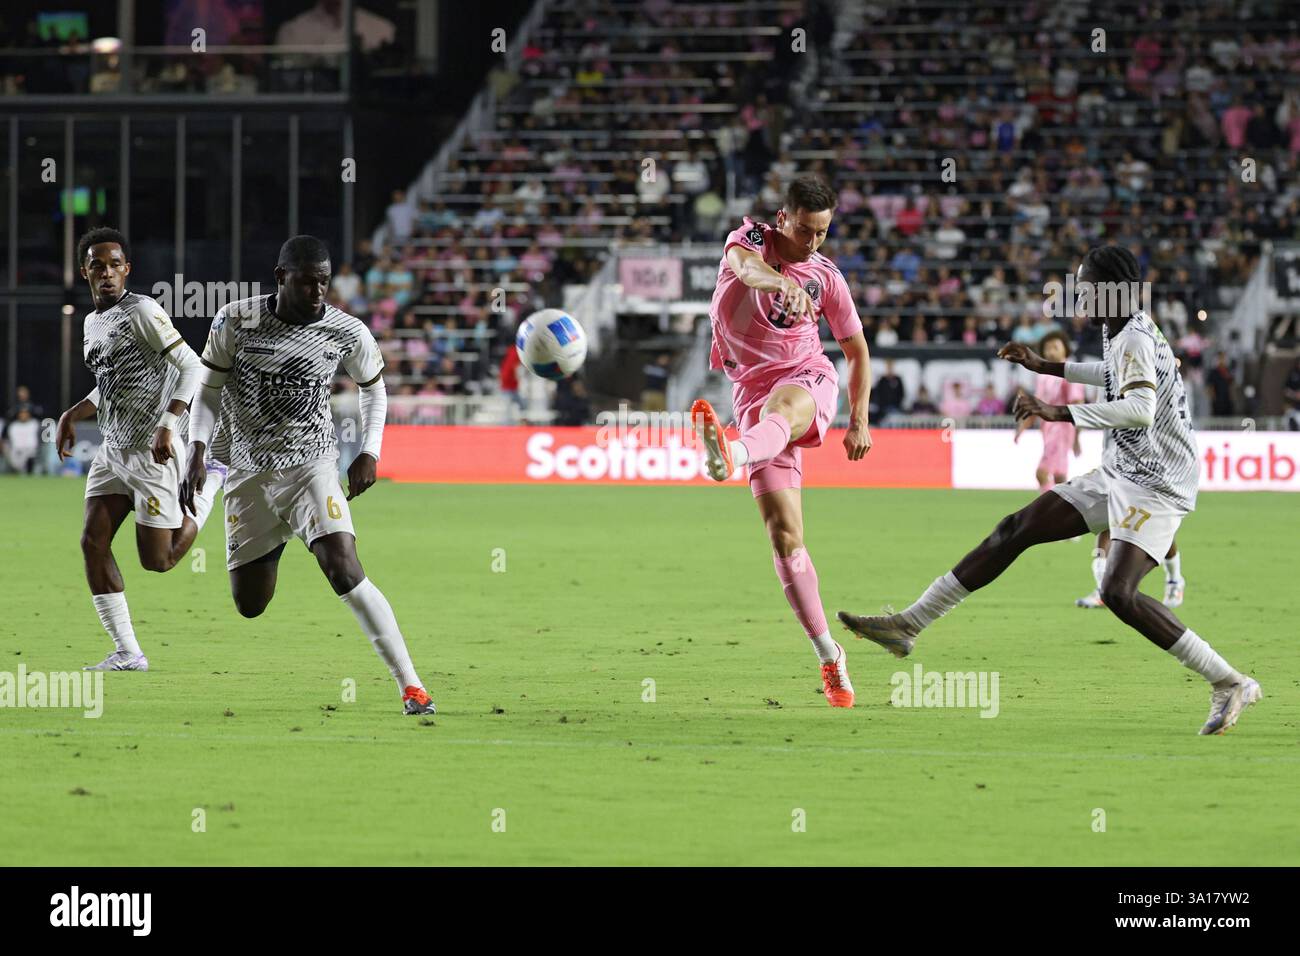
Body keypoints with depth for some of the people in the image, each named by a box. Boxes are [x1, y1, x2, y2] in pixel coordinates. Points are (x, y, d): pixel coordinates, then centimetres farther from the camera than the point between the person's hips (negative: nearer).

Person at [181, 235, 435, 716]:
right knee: (249, 604, 4)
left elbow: (373, 388, 11)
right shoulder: (235, 320, -10)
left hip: (312, 468, -2)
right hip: (249, 473, 2)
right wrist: (197, 453, -7)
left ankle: (410, 685, -19)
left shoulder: (347, 333, -9)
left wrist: (369, 453, 1)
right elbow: (211, 388, 4)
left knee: (345, 572, -23)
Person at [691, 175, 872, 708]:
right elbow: (746, 265, -26)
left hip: (808, 378, -1)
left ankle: (728, 456, -77)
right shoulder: (749, 239, 1)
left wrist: (860, 420, 10)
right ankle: (830, 658, -4)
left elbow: (857, 350, 19)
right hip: (754, 393, 1)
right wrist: (780, 282, -49)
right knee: (783, 534, -9)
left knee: (779, 409, -41)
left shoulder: (826, 276, 7)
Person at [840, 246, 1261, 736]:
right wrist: (1049, 368, 35)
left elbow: (1140, 408, -39)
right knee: (1016, 530, 6)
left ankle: (1231, 685, -15)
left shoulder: (1135, 339, -20)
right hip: (1117, 474, 10)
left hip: (1155, 487, -10)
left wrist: (1061, 414, -40)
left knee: (1118, 593, -24)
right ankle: (909, 625, 11)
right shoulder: (1123, 332, 9)